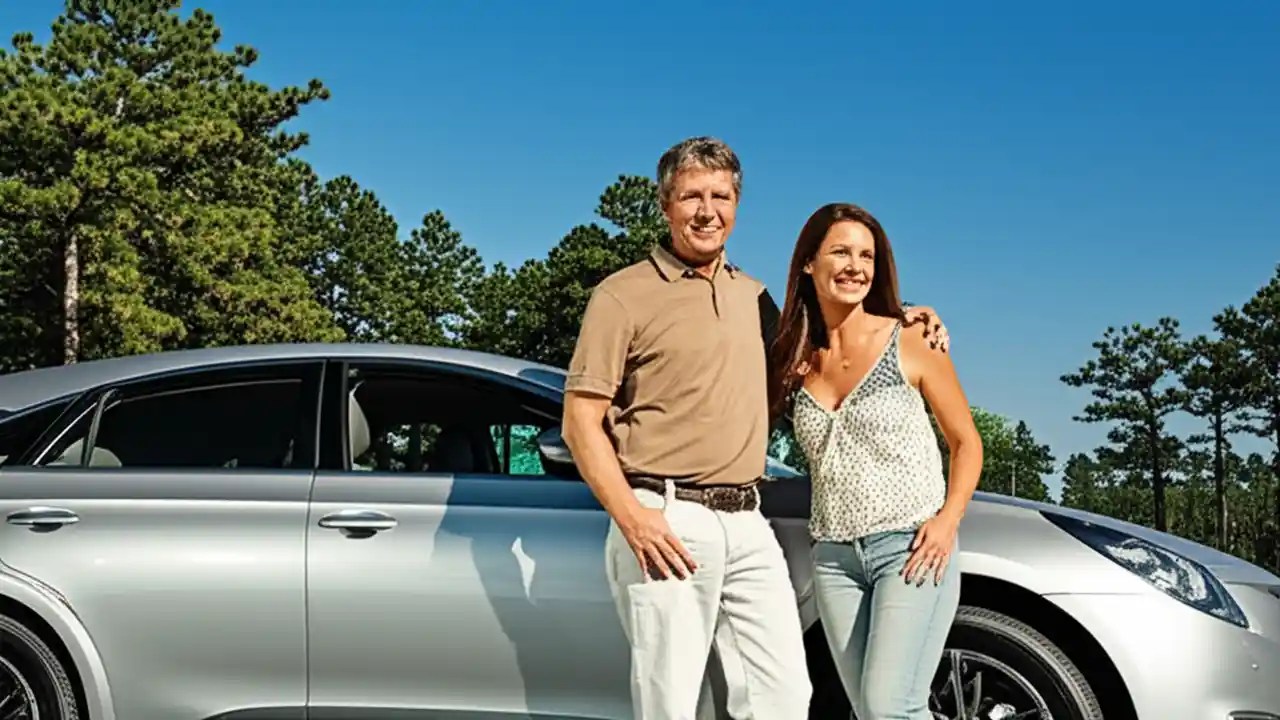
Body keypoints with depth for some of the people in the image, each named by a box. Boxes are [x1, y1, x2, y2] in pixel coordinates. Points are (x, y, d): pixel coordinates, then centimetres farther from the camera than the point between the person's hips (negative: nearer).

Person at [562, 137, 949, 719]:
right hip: (667, 523, -5)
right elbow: (581, 421, -4)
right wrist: (632, 518, -17)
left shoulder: (754, 295, 18)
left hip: (748, 524, 6)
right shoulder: (625, 294, -1)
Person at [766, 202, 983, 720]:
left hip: (911, 549, -4)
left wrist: (948, 520, -10)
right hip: (833, 559, 4)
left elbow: (966, 442, 2)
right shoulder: (795, 359, 8)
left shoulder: (910, 342, -2)